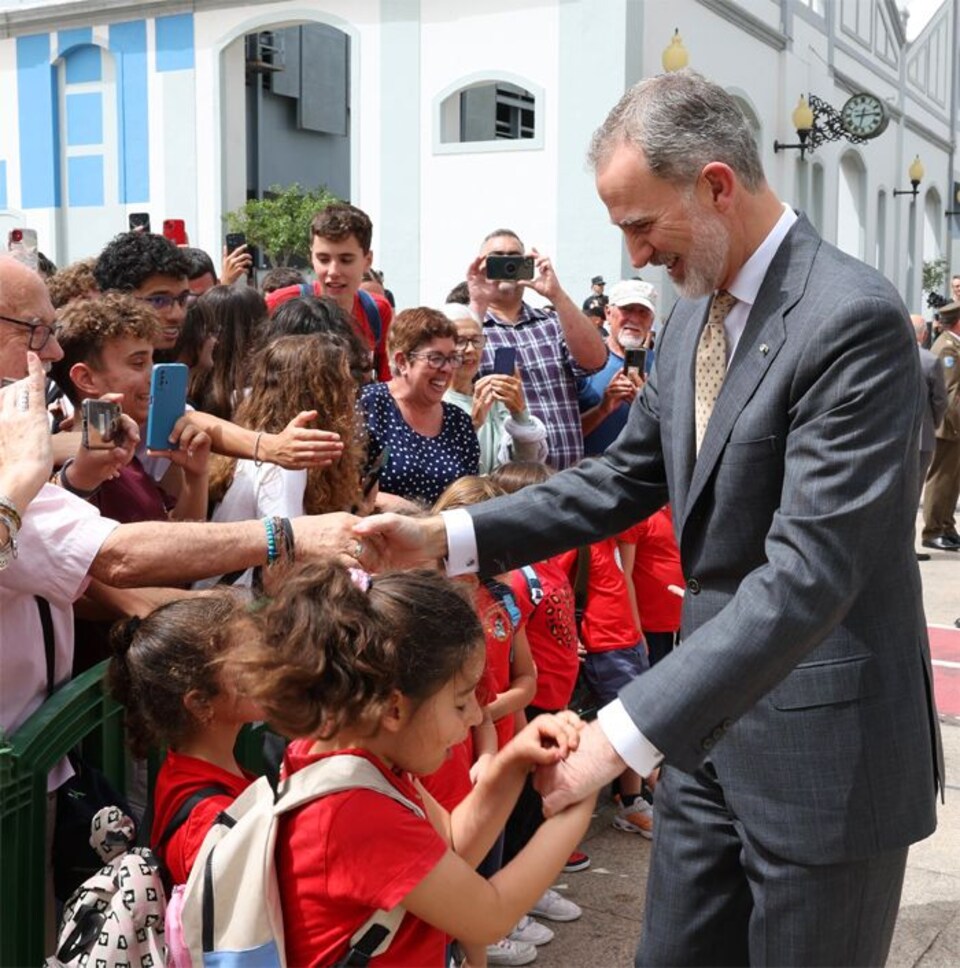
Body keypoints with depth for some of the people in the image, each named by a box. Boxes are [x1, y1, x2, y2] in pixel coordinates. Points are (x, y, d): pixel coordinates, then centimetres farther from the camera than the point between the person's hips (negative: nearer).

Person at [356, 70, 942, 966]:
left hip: (822, 745, -7)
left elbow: (807, 574, -27)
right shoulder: (694, 314, 6)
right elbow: (624, 478, 8)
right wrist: (446, 536, -3)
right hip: (712, 711, 8)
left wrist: (628, 727, -29)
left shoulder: (852, 319, -22)